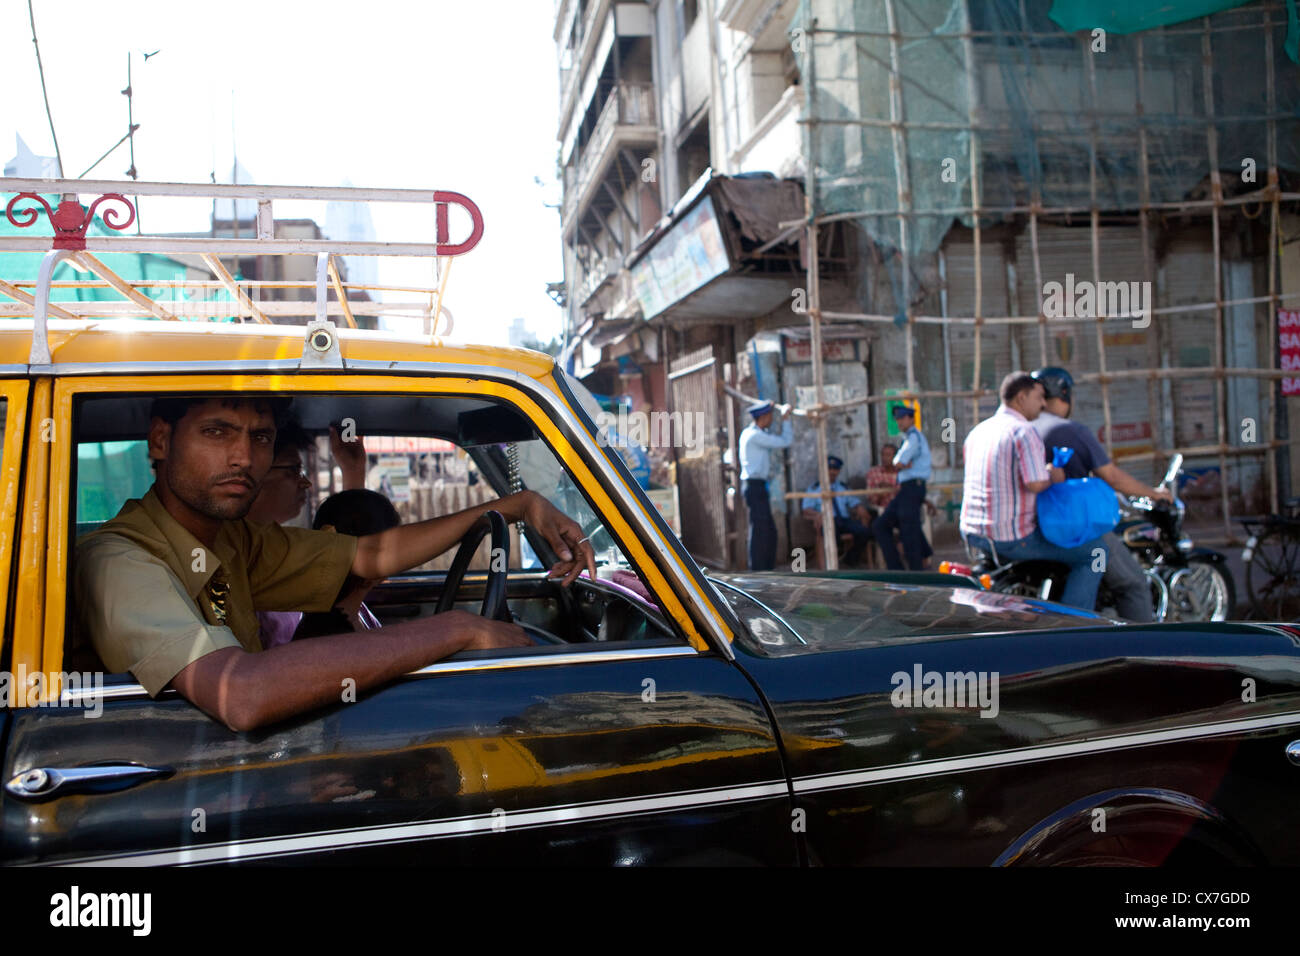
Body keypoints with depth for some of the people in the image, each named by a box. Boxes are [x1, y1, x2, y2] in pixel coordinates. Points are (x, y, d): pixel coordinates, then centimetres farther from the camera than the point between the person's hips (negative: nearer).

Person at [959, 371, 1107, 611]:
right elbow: (1035, 483, -24)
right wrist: (1053, 476, -3)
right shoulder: (1023, 431, -14)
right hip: (1013, 537, -9)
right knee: (1094, 550, 1)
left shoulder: (977, 431, 11)